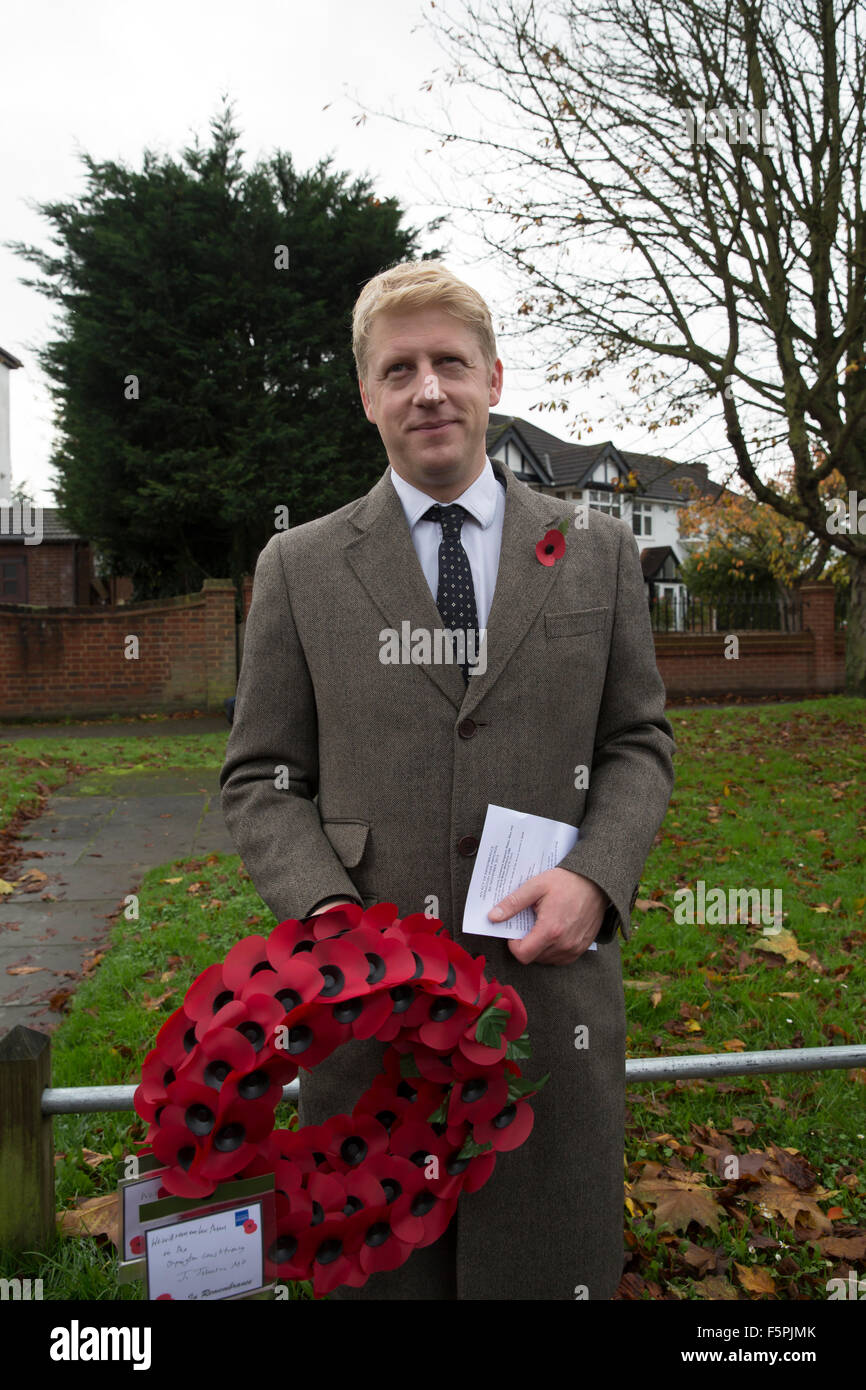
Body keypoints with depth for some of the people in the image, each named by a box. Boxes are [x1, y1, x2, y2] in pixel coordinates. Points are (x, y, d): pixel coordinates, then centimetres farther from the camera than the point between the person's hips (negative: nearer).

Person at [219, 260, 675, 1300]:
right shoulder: (298, 567, 4)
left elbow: (639, 741, 8)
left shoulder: (598, 553, 7)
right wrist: (328, 913, -14)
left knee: (553, 1261, 14)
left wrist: (596, 876, -10)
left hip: (554, 976, 1)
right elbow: (260, 779, 3)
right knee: (379, 1265, 15)